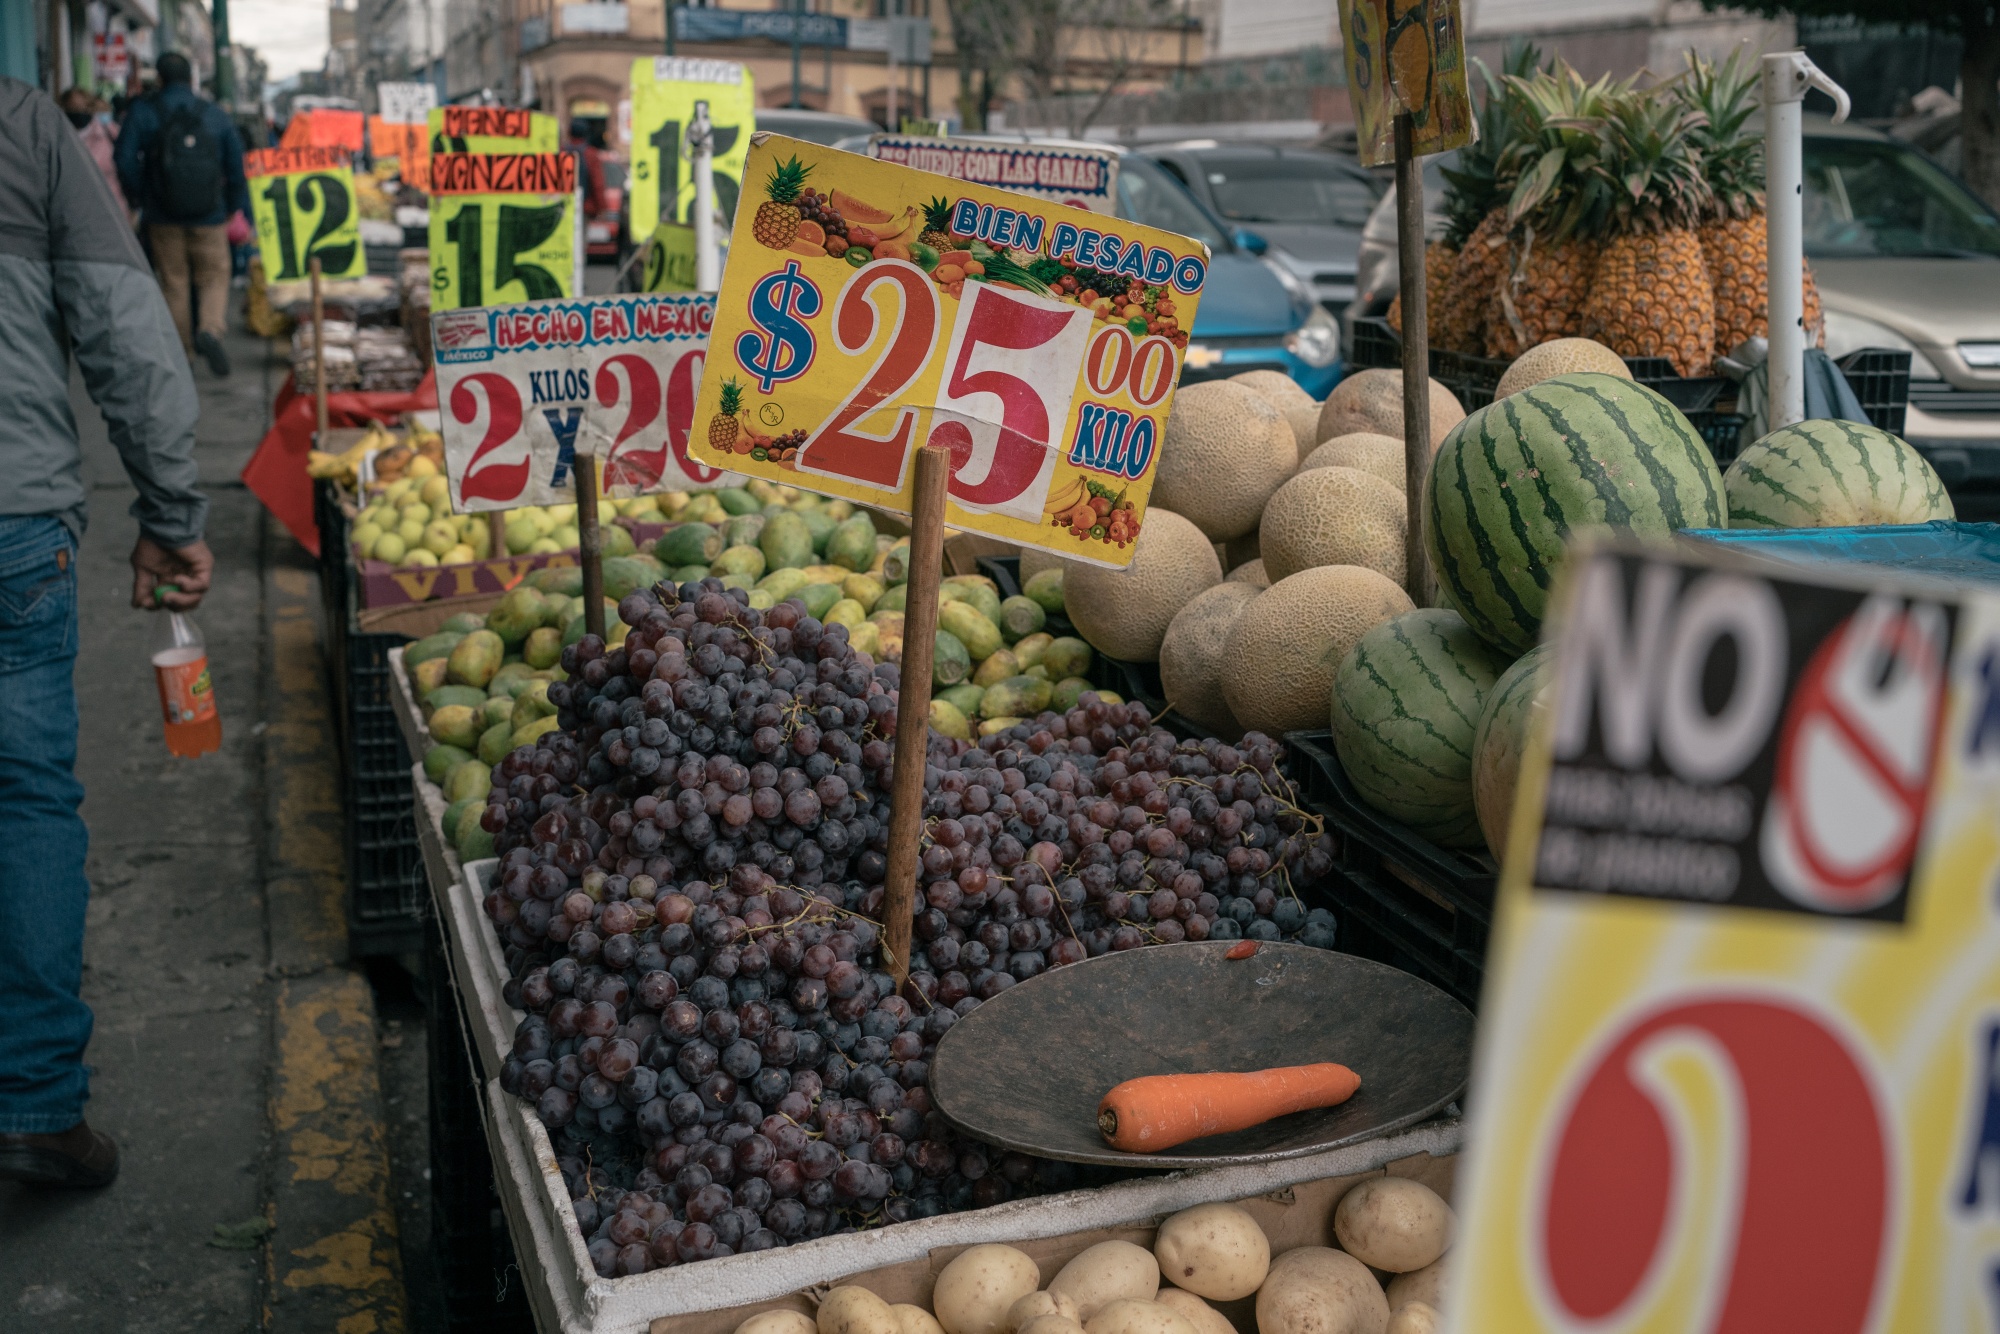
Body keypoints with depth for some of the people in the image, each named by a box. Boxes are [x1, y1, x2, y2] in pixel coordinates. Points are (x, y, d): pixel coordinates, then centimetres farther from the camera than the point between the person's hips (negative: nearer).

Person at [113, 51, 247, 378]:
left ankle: (179, 350, 15)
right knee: (214, 277, 7)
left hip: (163, 215, 0)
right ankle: (210, 329, -20)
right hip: (209, 215, 0)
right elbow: (236, 164, 2)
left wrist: (138, 198, 8)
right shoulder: (214, 114, 2)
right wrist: (236, 207, 11)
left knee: (172, 283, 11)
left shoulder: (143, 112, -3)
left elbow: (126, 162, -7)